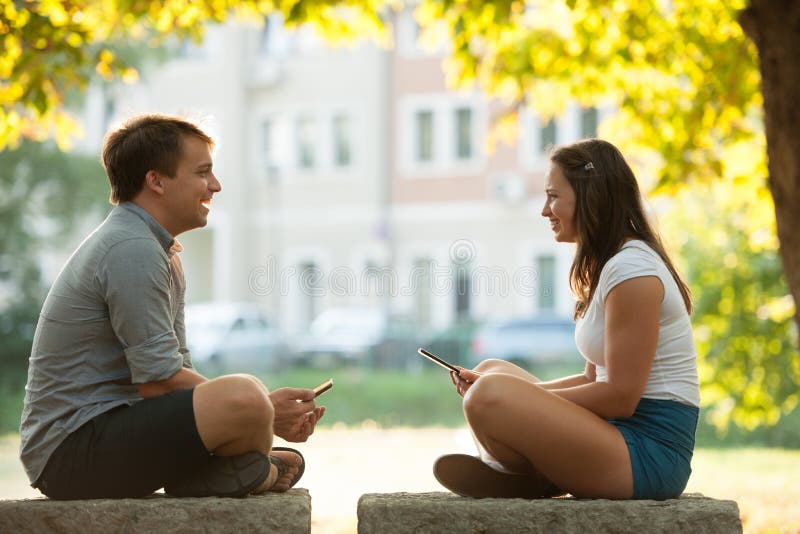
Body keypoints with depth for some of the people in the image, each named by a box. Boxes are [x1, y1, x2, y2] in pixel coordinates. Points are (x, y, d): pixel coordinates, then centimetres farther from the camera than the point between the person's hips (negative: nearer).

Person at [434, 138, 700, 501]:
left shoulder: (633, 271, -15)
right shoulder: (607, 266, 18)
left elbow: (620, 397, -18)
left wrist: (528, 398, -10)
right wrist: (517, 390, 6)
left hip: (649, 457, -11)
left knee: (489, 396, -28)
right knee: (492, 371, 17)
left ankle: (537, 483, -1)